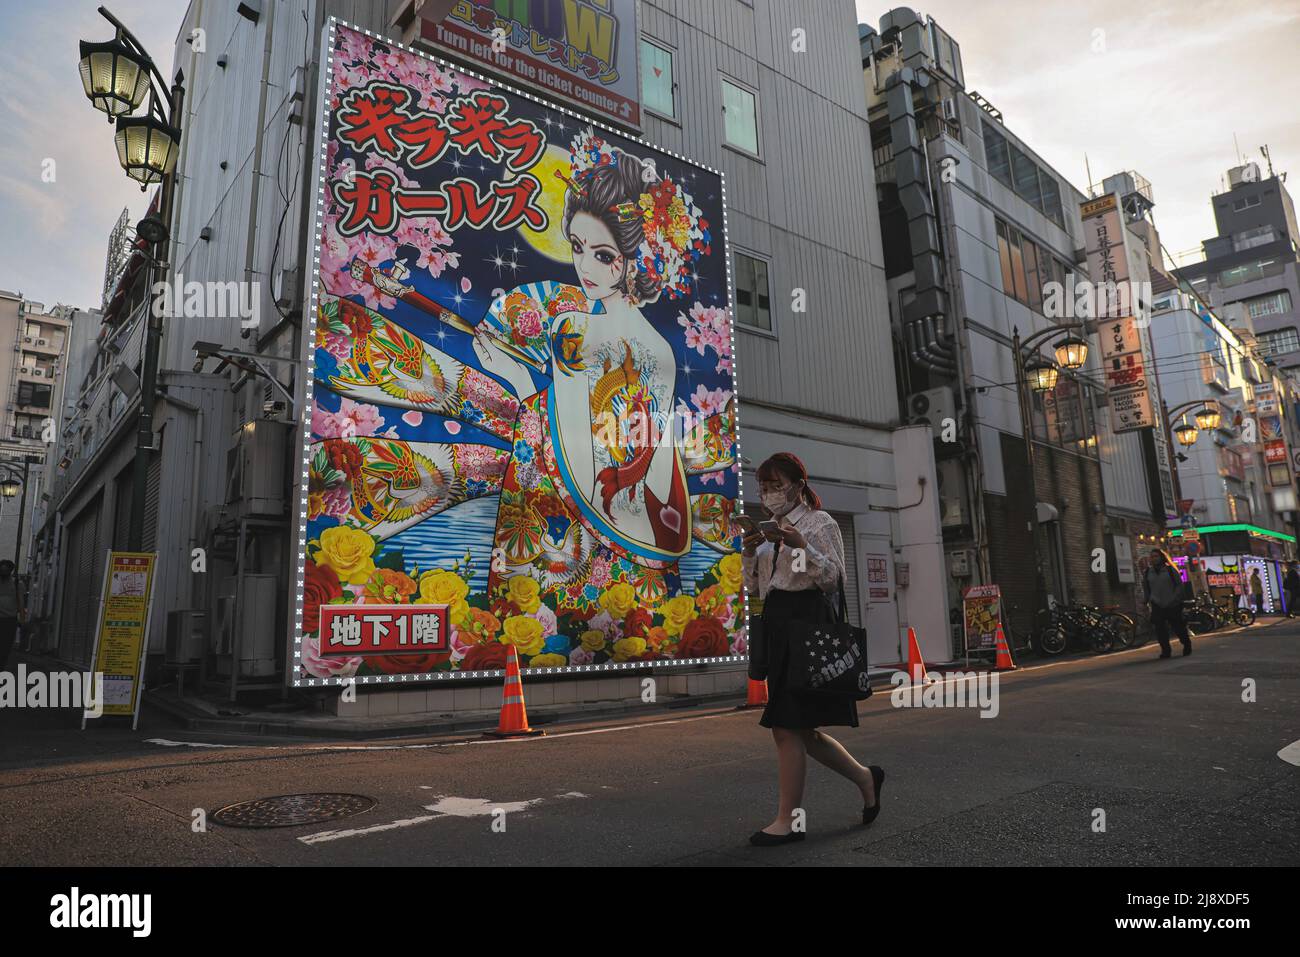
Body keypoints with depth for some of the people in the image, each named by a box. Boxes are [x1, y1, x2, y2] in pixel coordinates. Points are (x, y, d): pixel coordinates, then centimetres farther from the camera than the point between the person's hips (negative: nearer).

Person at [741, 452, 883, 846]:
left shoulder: (820, 523, -1)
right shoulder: (772, 532, 18)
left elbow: (834, 579, -8)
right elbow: (754, 588, 16)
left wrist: (801, 546, -20)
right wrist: (749, 554, -2)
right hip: (776, 624, 8)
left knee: (787, 726, -7)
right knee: (800, 727, 11)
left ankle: (788, 820, 4)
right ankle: (865, 777, 30)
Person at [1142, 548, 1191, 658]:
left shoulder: (1170, 569, -1)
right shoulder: (1147, 572, 6)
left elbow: (1179, 584, 0)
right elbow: (1145, 588, 15)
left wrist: (1175, 598, -9)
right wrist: (1150, 599, 6)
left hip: (1173, 605, -2)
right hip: (1157, 607, 2)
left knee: (1178, 627, 5)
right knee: (1160, 629, -4)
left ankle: (1187, 645, 28)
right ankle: (1165, 650, 4)